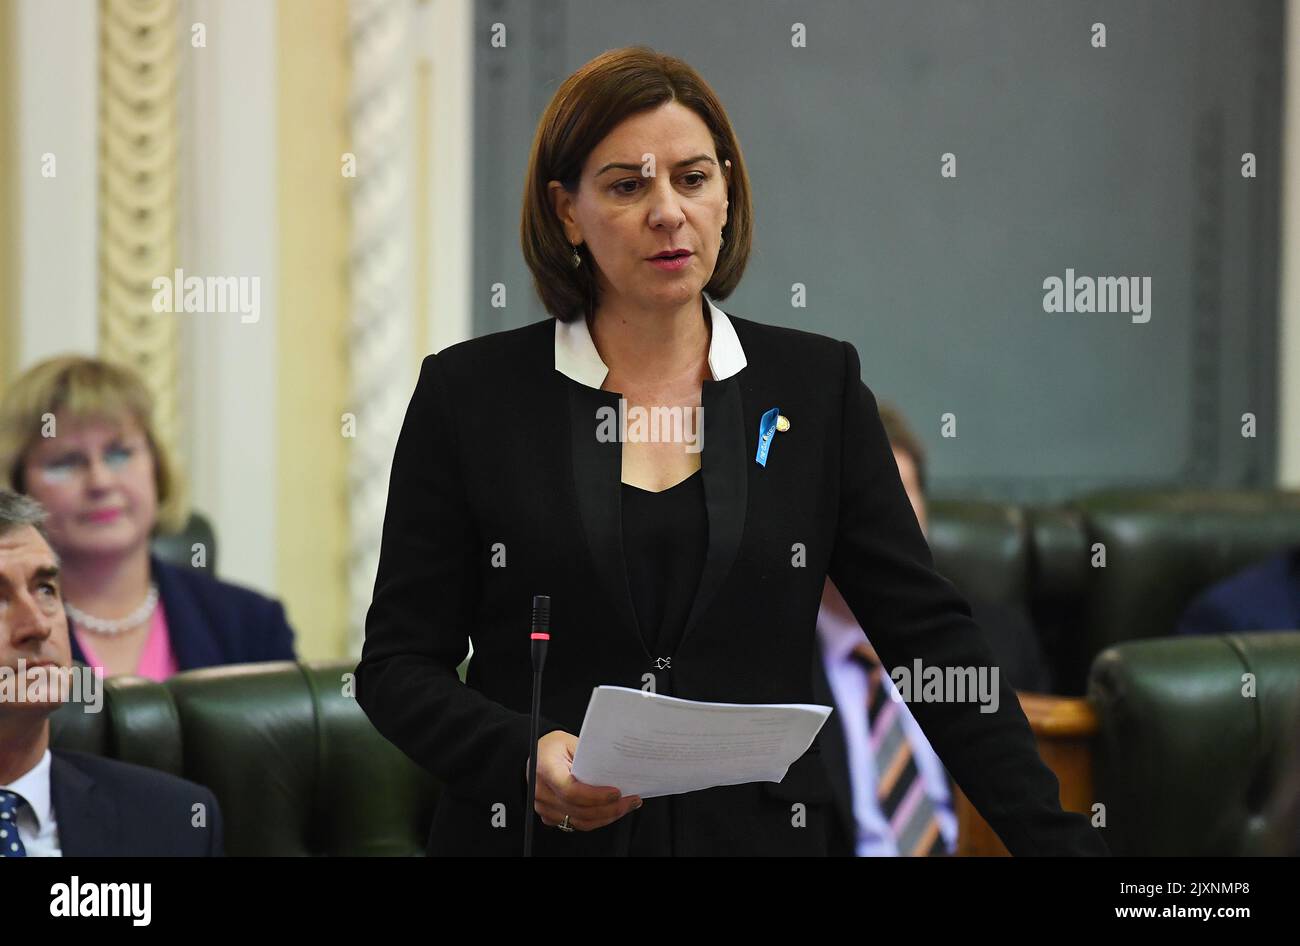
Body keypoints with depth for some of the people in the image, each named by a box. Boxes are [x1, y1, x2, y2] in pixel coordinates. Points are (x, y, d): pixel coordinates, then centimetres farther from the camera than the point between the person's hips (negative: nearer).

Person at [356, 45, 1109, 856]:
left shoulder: (818, 386, 3)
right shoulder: (469, 393, -1)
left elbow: (932, 638, 2)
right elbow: (399, 664, -1)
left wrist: (1059, 839, -6)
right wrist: (523, 760, -20)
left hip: (758, 831, 1)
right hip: (536, 838, -1)